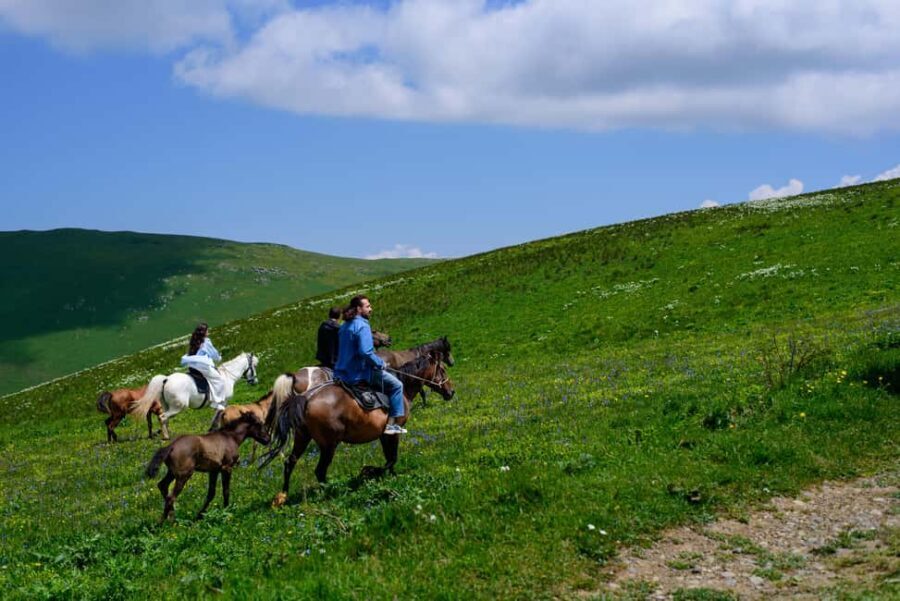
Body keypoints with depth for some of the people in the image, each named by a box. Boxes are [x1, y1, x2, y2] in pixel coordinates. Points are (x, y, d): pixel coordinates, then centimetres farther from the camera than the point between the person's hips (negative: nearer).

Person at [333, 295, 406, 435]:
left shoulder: (344, 327, 12)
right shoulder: (363, 326, -16)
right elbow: (365, 352, -28)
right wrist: (380, 363, -13)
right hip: (359, 374, -9)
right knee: (396, 385, -4)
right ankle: (391, 423, -7)